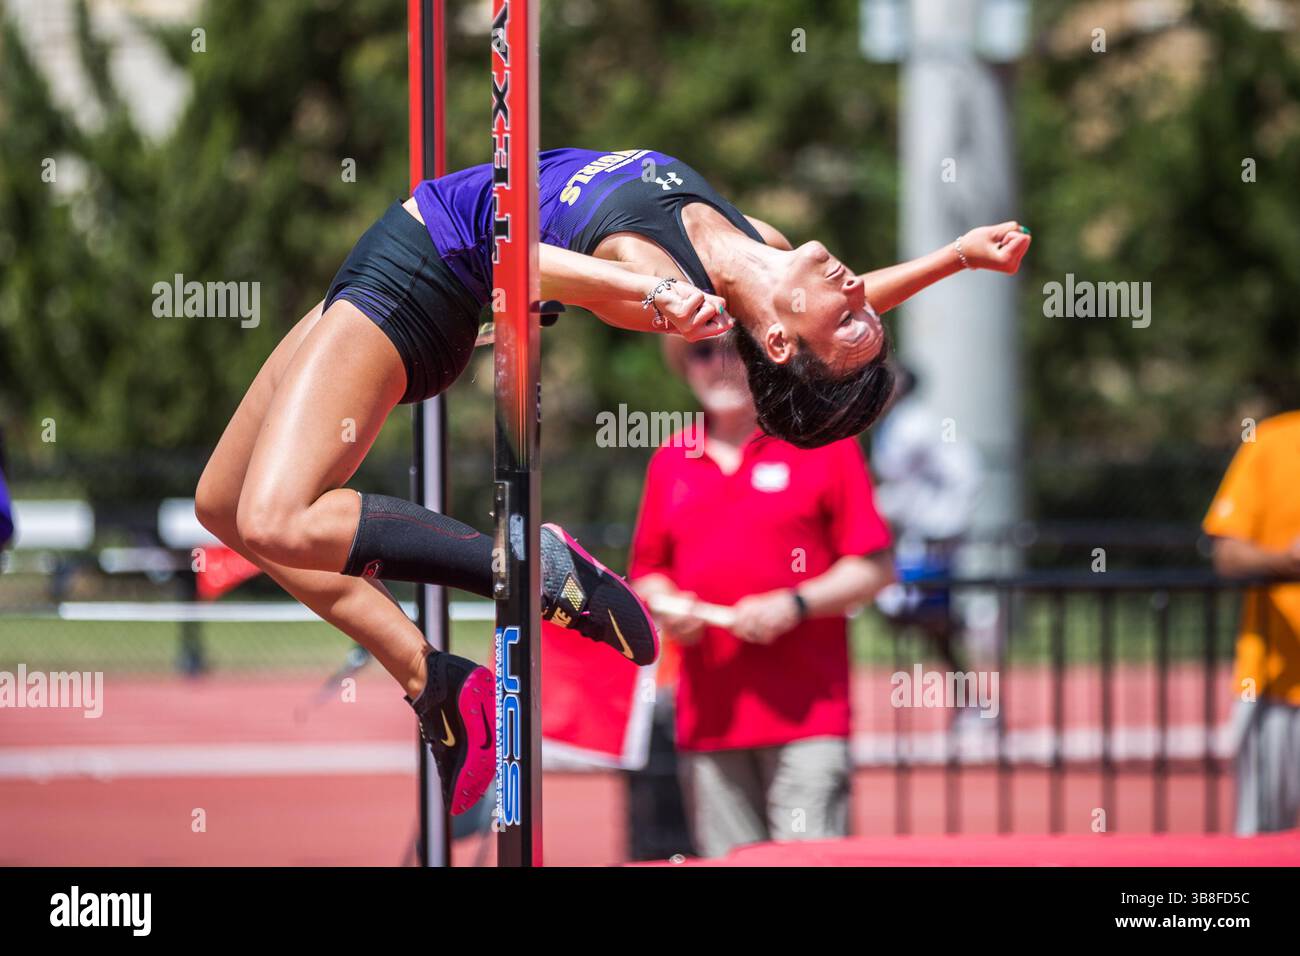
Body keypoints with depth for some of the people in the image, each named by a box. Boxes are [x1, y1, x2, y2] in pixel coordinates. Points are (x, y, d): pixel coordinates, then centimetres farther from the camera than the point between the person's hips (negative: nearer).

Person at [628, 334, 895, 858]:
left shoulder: (825, 444, 2)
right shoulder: (670, 463, 15)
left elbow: (875, 568, 0)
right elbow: (646, 573, 22)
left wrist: (795, 605, -13)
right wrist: (666, 608, -1)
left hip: (807, 714, -4)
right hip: (708, 724, 4)